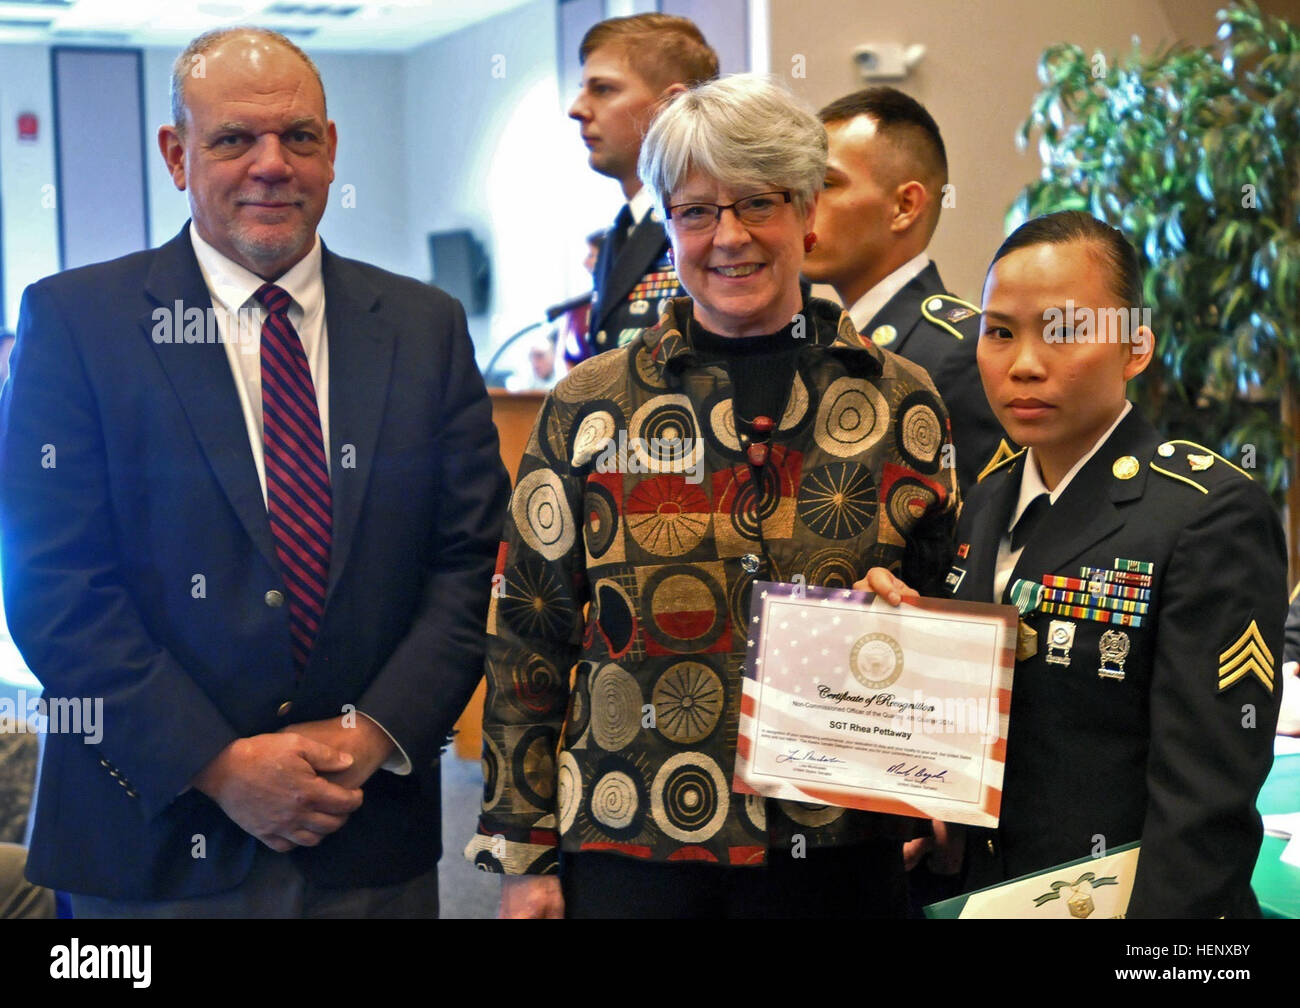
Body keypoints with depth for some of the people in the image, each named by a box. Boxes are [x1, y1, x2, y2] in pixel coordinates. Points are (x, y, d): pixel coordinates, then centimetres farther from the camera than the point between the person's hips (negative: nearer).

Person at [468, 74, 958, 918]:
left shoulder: (900, 403, 2)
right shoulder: (590, 406, 0)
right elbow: (527, 639, 2)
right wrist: (521, 854, 1)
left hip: (836, 853, 1)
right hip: (628, 849, 0)